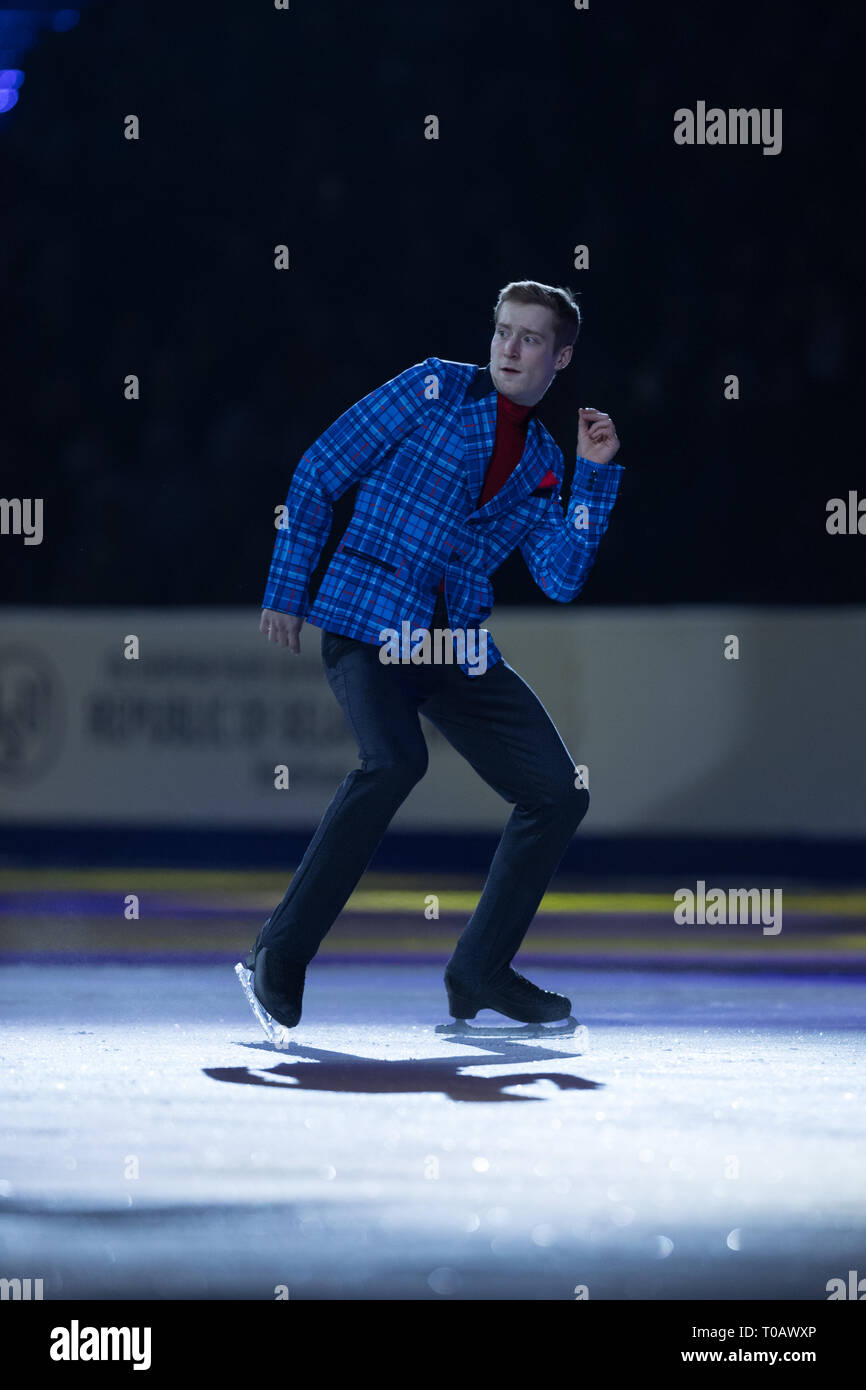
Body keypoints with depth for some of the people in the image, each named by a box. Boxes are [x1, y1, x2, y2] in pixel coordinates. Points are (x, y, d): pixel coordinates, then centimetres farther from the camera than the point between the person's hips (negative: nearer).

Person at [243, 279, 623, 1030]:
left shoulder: (542, 462, 16)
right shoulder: (435, 389, 2)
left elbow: (562, 580, 5)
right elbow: (319, 473, 0)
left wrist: (596, 475, -1)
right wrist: (286, 591, -4)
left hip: (460, 647, 6)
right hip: (368, 620, -6)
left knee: (559, 792, -1)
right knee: (394, 760, -31)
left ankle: (481, 971, 13)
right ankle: (283, 953, -21)